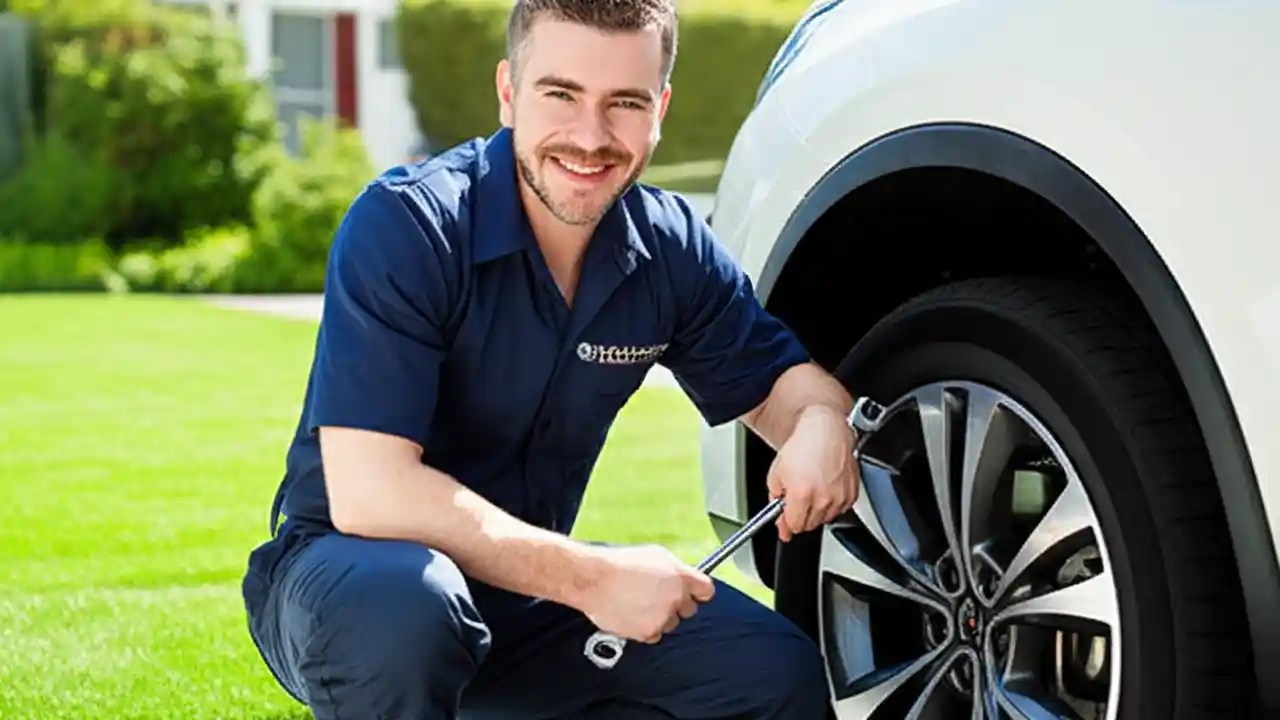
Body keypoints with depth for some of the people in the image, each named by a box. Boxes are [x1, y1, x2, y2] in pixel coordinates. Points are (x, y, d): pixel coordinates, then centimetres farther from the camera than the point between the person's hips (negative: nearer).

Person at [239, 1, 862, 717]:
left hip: (529, 588, 6)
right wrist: (590, 576, -31)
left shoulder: (670, 247, -5)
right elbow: (368, 493, -30)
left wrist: (822, 425, -17)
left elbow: (778, 378, 9)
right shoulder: (405, 223, -22)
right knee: (401, 601, -39)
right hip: (345, 571, -6)